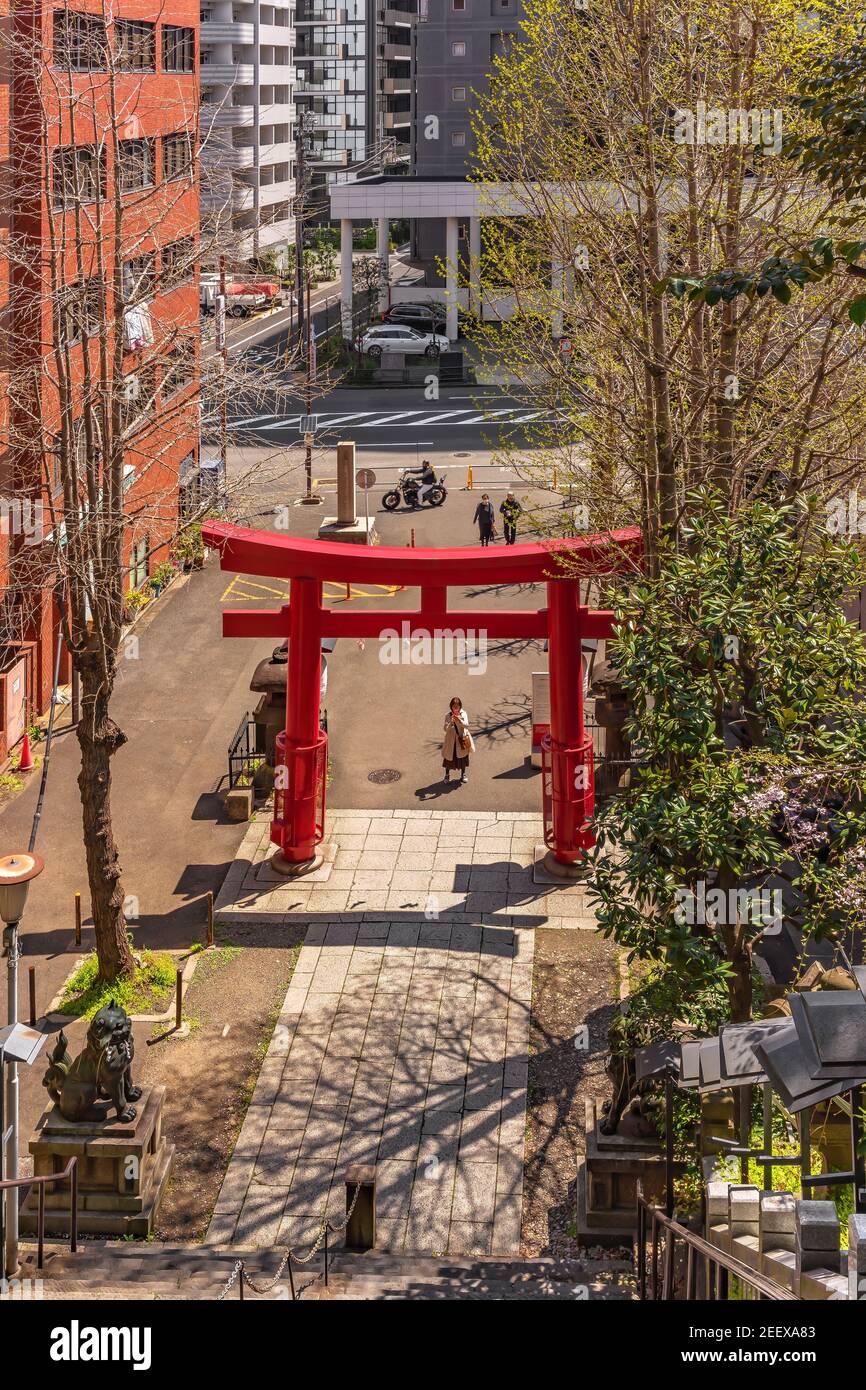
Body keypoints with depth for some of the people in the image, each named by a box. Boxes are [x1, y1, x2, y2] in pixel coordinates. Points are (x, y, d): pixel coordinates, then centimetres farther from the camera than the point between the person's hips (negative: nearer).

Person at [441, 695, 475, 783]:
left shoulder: (463, 714, -7)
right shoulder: (448, 715, -9)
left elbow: (466, 725, -18)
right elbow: (446, 728, -14)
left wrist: (459, 721, -35)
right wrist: (451, 722, -31)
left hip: (462, 739, 1)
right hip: (451, 740, -1)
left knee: (463, 757, 12)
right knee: (449, 757, 9)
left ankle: (463, 775, 30)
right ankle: (447, 775, 27)